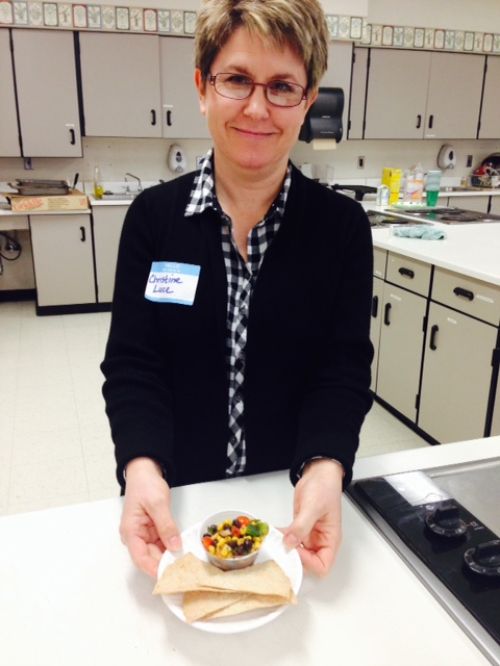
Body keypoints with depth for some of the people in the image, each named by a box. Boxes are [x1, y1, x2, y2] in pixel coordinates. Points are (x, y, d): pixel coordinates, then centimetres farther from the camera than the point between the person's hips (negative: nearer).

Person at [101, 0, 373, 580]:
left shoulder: (343, 226, -8)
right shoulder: (153, 216, -7)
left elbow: (345, 369, -10)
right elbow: (131, 364, -10)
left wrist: (325, 469, -28)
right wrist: (142, 467, -27)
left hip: (298, 496, 0)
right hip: (174, 497, 1)